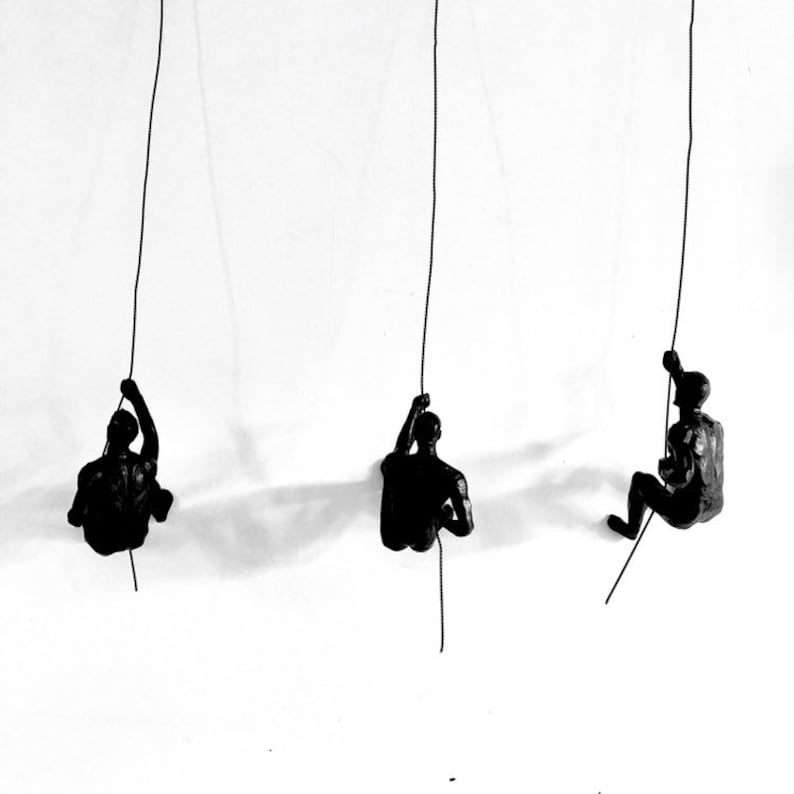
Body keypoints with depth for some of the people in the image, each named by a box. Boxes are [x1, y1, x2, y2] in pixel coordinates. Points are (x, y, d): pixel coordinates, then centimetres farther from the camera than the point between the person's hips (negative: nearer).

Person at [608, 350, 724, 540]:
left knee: (640, 479, 18)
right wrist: (677, 371, 13)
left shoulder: (680, 432, -29)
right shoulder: (715, 426, -6)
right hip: (714, 508, 6)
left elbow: (681, 478, -36)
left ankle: (631, 529, 42)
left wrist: (663, 467, -13)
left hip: (684, 516, -6)